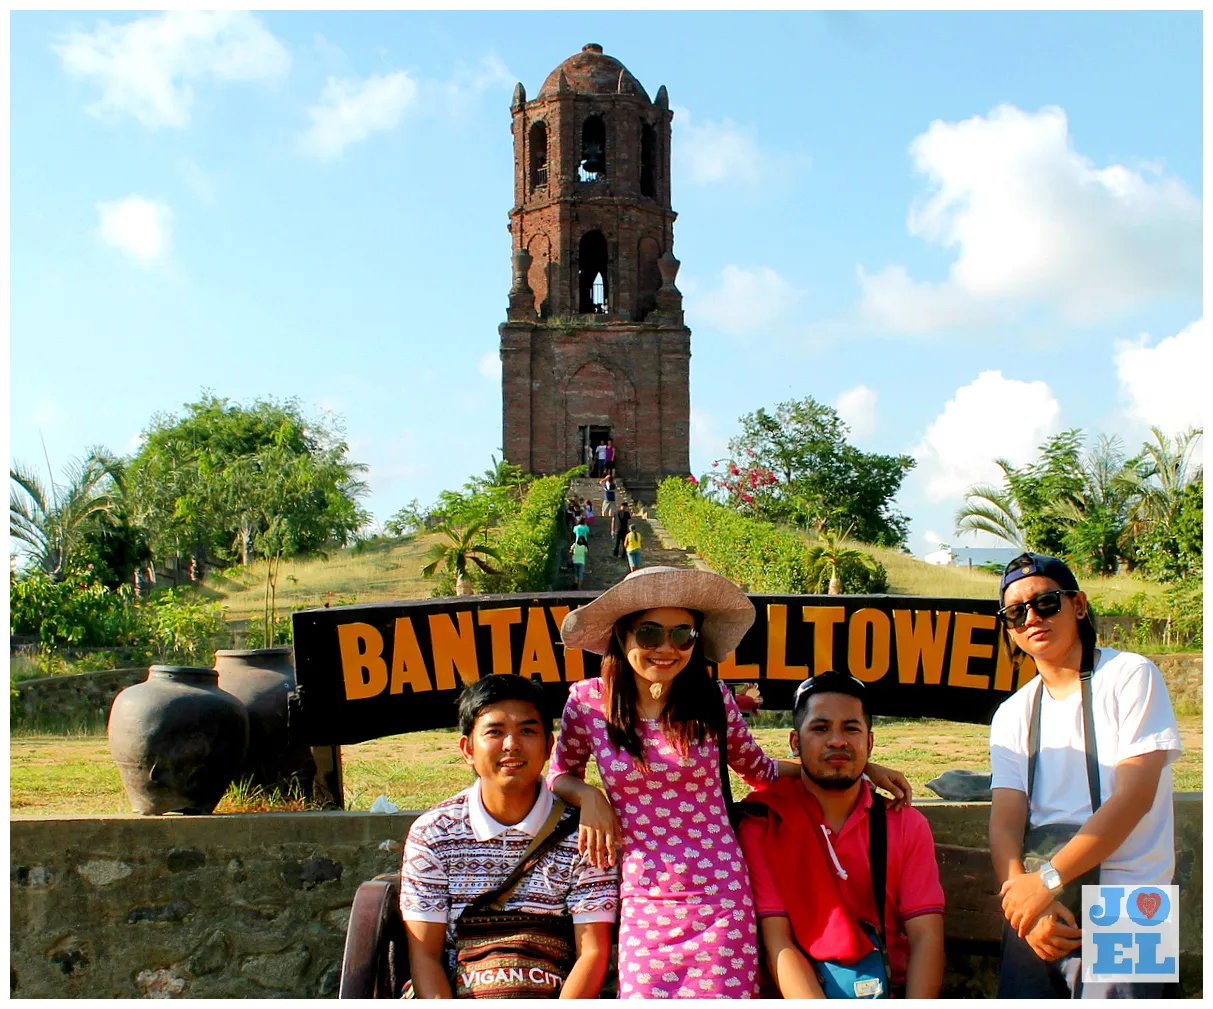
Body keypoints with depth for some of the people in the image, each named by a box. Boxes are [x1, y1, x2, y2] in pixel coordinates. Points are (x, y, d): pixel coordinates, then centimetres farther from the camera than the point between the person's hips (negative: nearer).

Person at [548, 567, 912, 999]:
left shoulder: (713, 700, -2)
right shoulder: (588, 701, -4)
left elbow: (760, 769, 13)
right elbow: (560, 774, 14)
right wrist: (588, 797, -8)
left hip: (720, 900, 0)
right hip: (643, 905, 0)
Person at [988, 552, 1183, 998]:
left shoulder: (1129, 676, -4)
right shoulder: (1012, 714, 10)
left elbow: (1135, 796, -13)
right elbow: (1005, 819, 1)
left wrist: (1048, 879, -19)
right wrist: (1021, 891, -18)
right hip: (1034, 909, 4)